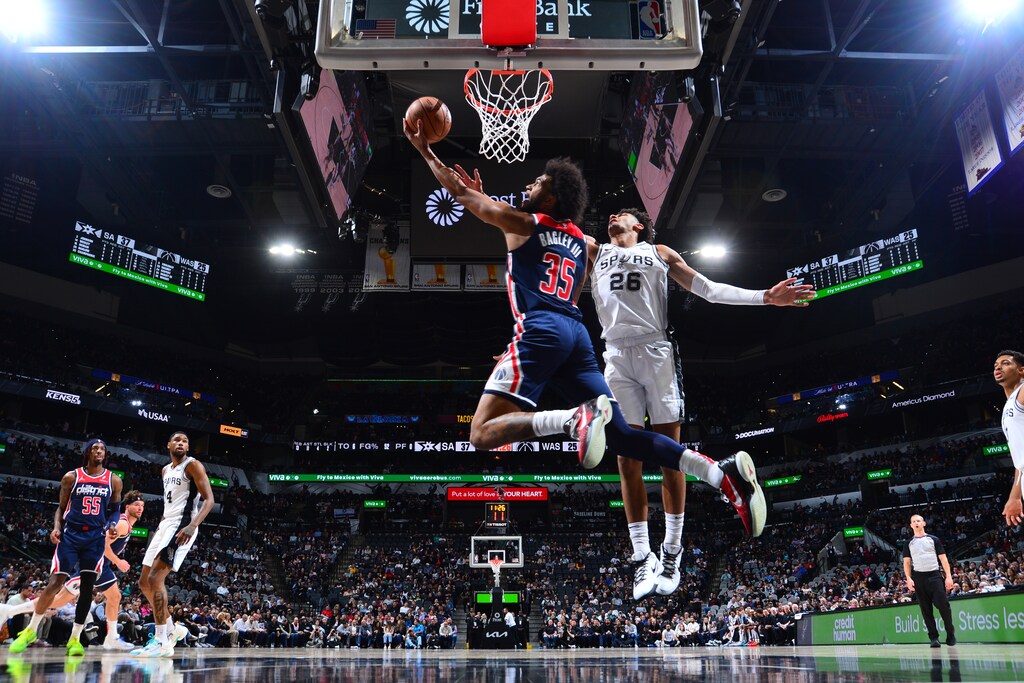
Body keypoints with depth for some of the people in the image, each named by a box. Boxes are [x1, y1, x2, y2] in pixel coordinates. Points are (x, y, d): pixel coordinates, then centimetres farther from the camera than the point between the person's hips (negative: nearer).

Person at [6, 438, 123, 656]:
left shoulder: (114, 480, 5)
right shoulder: (71, 477, 2)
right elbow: (61, 507, 7)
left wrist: (112, 524, -10)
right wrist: (56, 528, -10)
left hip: (95, 537, 1)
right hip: (70, 534, -1)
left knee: (87, 587, -1)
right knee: (55, 582, -7)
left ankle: (75, 638, 7)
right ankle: (30, 630, 11)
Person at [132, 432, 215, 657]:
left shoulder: (193, 465, -7)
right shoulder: (165, 470, 18)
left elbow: (209, 499, -16)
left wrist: (192, 525, -30)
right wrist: (159, 527, 20)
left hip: (181, 526, -9)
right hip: (165, 525, 9)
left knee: (155, 578, -18)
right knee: (144, 582, 10)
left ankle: (161, 641, -15)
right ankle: (172, 629, 21)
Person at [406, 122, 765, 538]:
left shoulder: (521, 222, 8)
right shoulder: (580, 241, 26)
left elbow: (459, 192, 16)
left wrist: (424, 150, 30)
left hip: (540, 330, -7)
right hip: (577, 333, 7)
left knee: (483, 434, -11)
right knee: (620, 434, 5)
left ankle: (579, 418, -34)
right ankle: (722, 473, -10)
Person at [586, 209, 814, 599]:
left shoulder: (659, 253, 21)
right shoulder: (594, 251, 27)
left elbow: (708, 290, 16)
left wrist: (764, 297, 8)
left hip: (656, 350, -1)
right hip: (617, 355, 1)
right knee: (628, 460, -3)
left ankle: (671, 553, 5)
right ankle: (642, 557, 2)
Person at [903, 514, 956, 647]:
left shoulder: (933, 539, 9)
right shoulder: (909, 543, 13)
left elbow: (943, 558, 5)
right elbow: (906, 562, 9)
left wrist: (948, 576, -5)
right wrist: (909, 579, -5)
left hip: (935, 575, -1)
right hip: (919, 578, 2)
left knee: (944, 605, -7)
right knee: (926, 609, 1)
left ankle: (950, 635, 9)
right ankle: (934, 637, 5)